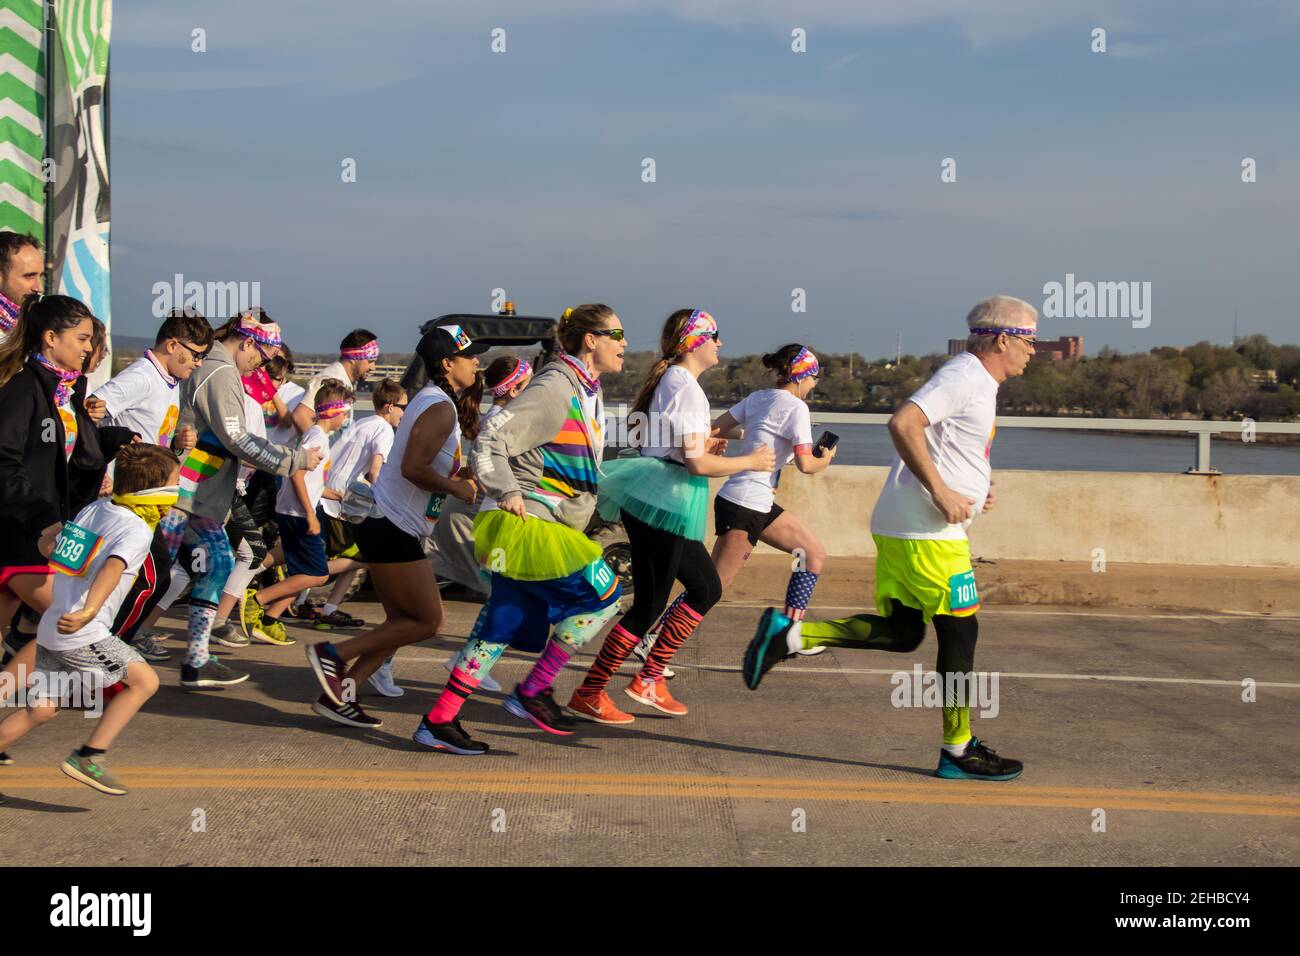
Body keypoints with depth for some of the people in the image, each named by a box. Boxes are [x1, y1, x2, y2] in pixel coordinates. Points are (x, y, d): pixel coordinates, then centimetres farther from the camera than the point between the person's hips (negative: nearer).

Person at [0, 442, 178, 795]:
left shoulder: (93, 508, 13)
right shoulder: (137, 531, -11)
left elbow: (56, 551, 25)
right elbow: (112, 568, -30)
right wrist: (88, 612, -44)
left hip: (50, 629, 8)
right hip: (82, 635, -8)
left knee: (41, 709, 16)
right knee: (144, 681, 0)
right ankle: (89, 757, -4)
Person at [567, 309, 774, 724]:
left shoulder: (668, 381, 15)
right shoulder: (687, 388, -15)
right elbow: (698, 464, -19)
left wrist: (700, 445, 16)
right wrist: (751, 461, -7)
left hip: (659, 503, 10)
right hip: (662, 506, -10)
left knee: (707, 588, 17)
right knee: (648, 606, -3)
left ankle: (649, 679, 19)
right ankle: (588, 694, 4)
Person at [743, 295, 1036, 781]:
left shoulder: (973, 380, 20)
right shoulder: (965, 377, -12)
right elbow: (903, 423, -25)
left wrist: (974, 488, 18)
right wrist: (940, 491, -24)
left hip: (899, 525, 10)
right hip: (928, 532, -10)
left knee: (901, 632, 9)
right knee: (959, 632, -1)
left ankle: (790, 633, -1)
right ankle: (959, 751, 7)